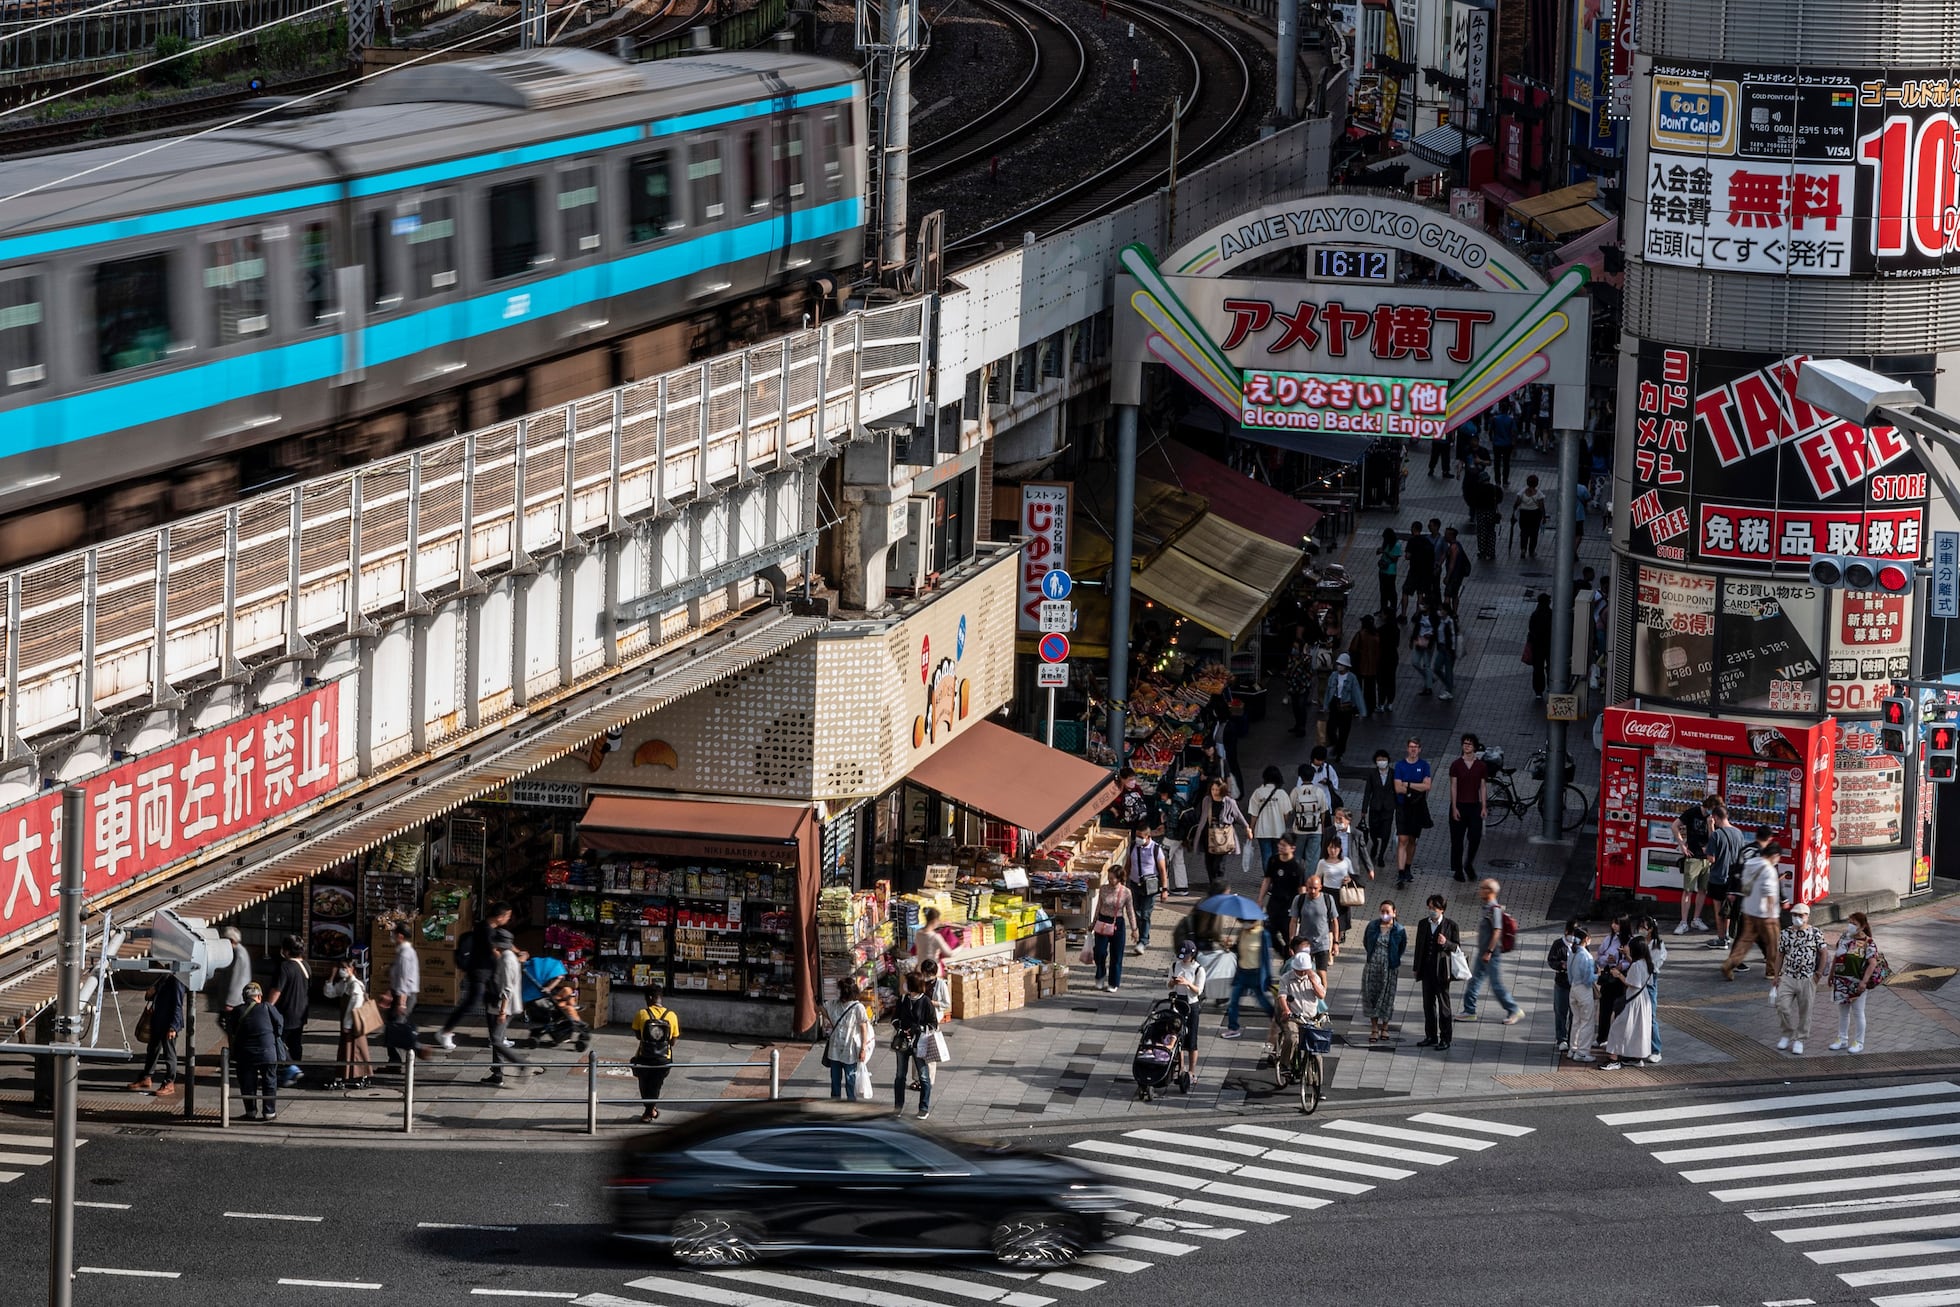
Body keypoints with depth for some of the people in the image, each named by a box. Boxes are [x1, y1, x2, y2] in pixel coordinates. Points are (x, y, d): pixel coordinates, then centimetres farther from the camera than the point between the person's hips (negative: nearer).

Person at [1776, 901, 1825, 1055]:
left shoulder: (1815, 933, -3)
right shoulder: (1786, 933, 4)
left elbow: (1823, 953, 2)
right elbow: (1780, 955, 10)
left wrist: (1820, 971, -7)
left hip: (1807, 979, -2)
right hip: (1788, 977, 2)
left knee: (1804, 1010, 5)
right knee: (1783, 1005, -8)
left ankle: (1798, 1040, 18)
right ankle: (1785, 1035, 12)